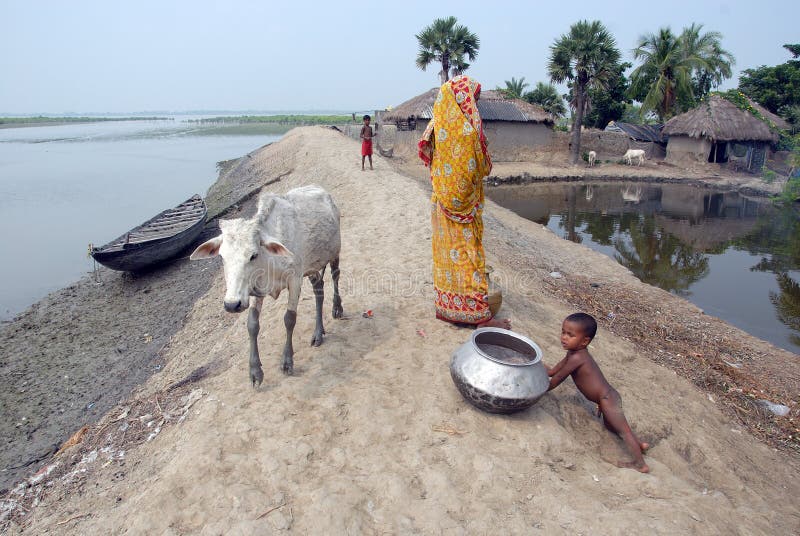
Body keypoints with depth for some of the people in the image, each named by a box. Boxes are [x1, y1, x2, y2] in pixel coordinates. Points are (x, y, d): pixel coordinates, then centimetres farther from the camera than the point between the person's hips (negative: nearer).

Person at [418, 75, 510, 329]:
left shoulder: (441, 125, 5)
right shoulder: (467, 129, -19)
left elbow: (429, 155, 13)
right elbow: (479, 167, -16)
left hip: (442, 200, 8)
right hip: (462, 202, -8)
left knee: (447, 251, 15)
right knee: (467, 254, -2)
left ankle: (446, 305, 26)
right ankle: (479, 314, 8)